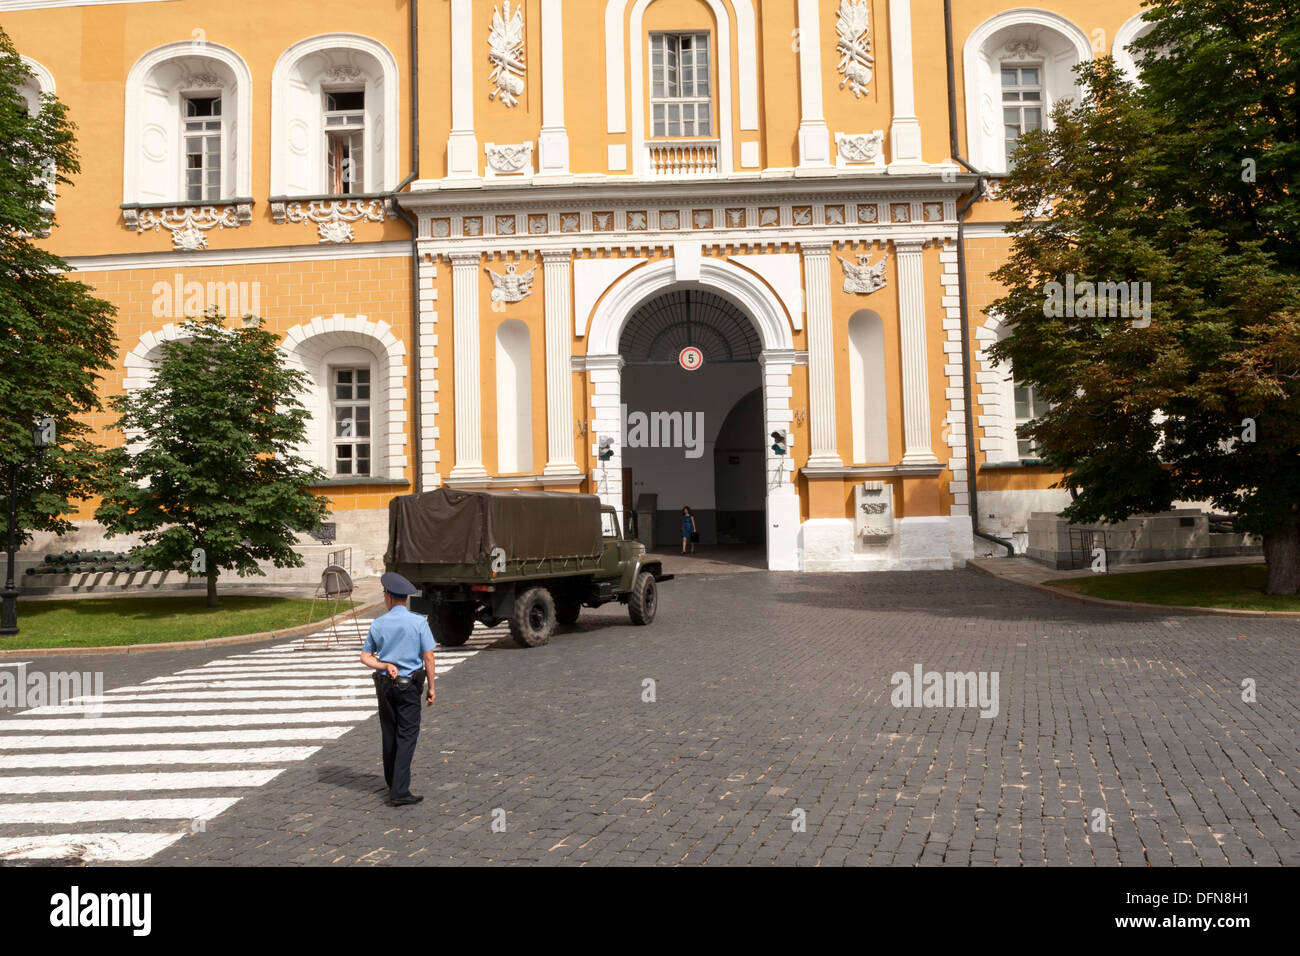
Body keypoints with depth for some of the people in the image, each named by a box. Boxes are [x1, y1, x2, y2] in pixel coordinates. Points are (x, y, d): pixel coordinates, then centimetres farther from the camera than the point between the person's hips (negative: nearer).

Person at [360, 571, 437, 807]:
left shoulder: (378, 624, -1)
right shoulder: (418, 622, -10)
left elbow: (365, 657, 1)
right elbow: (428, 657, -9)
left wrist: (385, 666, -7)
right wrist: (431, 688, -1)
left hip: (385, 684, 3)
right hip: (410, 685, -3)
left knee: (389, 735, 15)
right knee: (407, 737, -1)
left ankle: (393, 785, 29)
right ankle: (399, 792, -6)